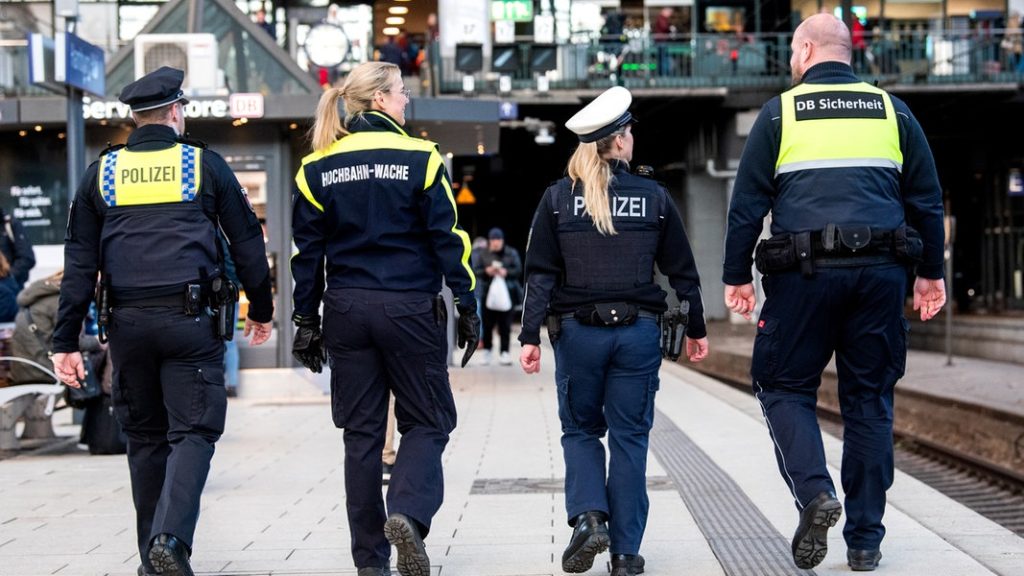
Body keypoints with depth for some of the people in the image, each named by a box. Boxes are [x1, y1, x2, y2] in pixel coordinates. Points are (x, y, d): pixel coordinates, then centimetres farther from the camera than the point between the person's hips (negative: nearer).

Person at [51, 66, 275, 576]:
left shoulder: (102, 172, 9)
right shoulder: (204, 164, 4)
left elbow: (79, 262, 6)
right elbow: (247, 242, 8)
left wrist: (66, 341, 6)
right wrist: (260, 309, 21)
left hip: (126, 322, 3)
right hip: (189, 319, -3)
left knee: (145, 437, 13)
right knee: (193, 431, 0)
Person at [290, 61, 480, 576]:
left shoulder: (317, 169, 4)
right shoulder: (420, 158, -5)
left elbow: (307, 252, 6)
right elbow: (448, 239, -6)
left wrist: (306, 322, 11)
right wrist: (468, 307, 0)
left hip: (347, 310, 3)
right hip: (410, 308, -3)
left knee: (361, 432, 9)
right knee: (427, 422, 8)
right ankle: (408, 513, -19)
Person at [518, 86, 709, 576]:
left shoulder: (557, 198, -1)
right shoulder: (654, 197, 0)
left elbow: (541, 275, -4)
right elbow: (683, 272, 6)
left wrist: (530, 336, -1)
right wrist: (696, 329, 17)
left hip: (578, 332, 0)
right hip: (638, 332, 0)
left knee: (580, 430, 16)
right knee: (629, 436, 7)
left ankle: (587, 515, -7)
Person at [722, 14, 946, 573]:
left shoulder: (780, 112, 3)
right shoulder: (891, 110, 11)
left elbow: (747, 202, 1)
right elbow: (927, 198, 12)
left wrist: (736, 276, 6)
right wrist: (931, 272, 19)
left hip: (804, 274, -2)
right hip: (880, 272, 3)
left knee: (785, 386, 10)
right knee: (869, 399, 8)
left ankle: (814, 491, -14)